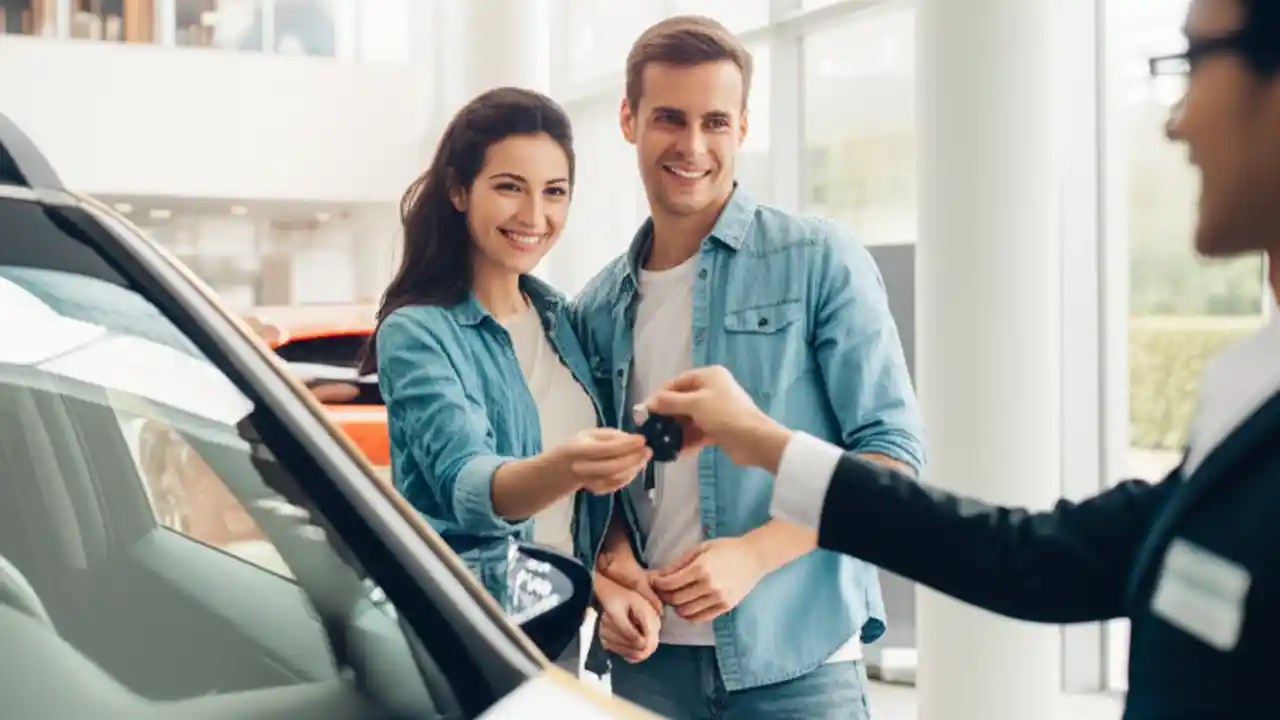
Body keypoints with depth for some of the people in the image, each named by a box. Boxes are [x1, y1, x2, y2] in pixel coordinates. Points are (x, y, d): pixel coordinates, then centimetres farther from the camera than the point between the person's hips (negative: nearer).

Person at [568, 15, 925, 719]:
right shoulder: (601, 306, 8)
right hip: (651, 660, 3)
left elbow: (892, 449, -7)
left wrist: (754, 553, -17)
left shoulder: (819, 261, -4)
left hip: (796, 662, -3)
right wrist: (614, 573, -5)